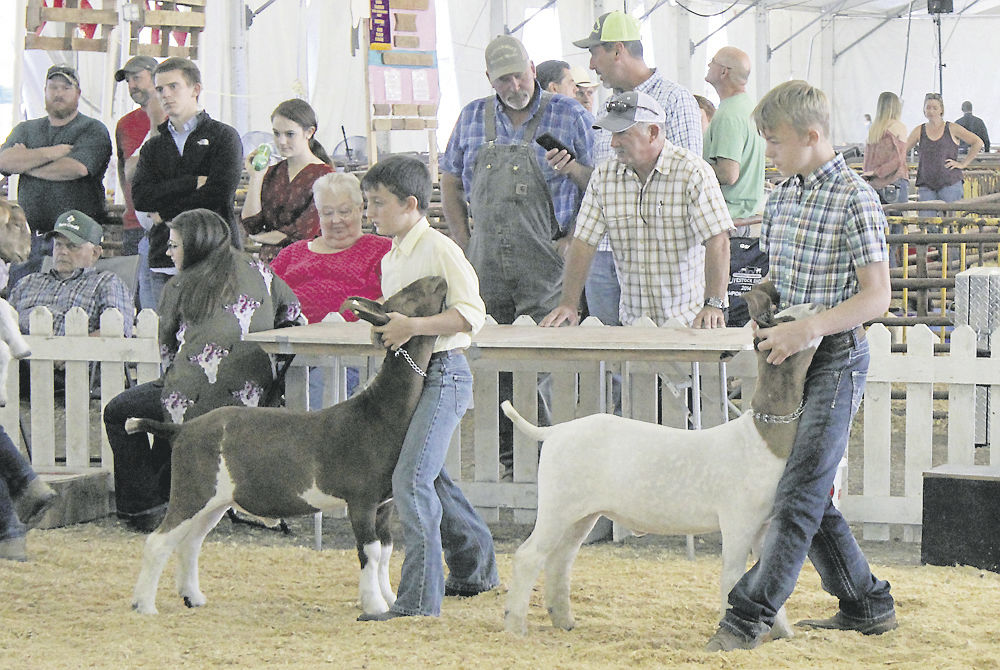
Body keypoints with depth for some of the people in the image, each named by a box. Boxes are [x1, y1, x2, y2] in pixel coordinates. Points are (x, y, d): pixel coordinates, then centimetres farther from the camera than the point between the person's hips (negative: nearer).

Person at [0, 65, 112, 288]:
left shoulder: (93, 130, 4)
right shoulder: (26, 130, 19)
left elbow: (77, 168, -13)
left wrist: (26, 164, -2)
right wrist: (50, 153, -8)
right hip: (29, 239, 4)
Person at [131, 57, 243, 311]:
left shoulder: (224, 136, 7)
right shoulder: (153, 147, 20)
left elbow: (220, 194, -6)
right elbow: (140, 197, 3)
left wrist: (165, 212, 0)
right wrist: (195, 182, -7)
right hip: (162, 262, 4)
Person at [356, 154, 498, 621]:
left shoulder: (440, 250, -12)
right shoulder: (390, 259, 16)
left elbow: (472, 314, -21)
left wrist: (413, 326, -26)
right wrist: (384, 327, 11)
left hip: (443, 373, -10)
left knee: (411, 478, -18)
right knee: (430, 478, 18)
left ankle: (419, 596, -18)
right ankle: (475, 568, 36)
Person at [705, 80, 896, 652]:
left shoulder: (855, 199, -13)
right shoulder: (784, 195, 11)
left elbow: (877, 296, -17)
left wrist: (805, 330, -25)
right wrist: (768, 320, 5)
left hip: (836, 358, -9)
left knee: (799, 492, -9)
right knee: (809, 496, 12)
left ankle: (751, 614, -10)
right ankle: (867, 606, 22)